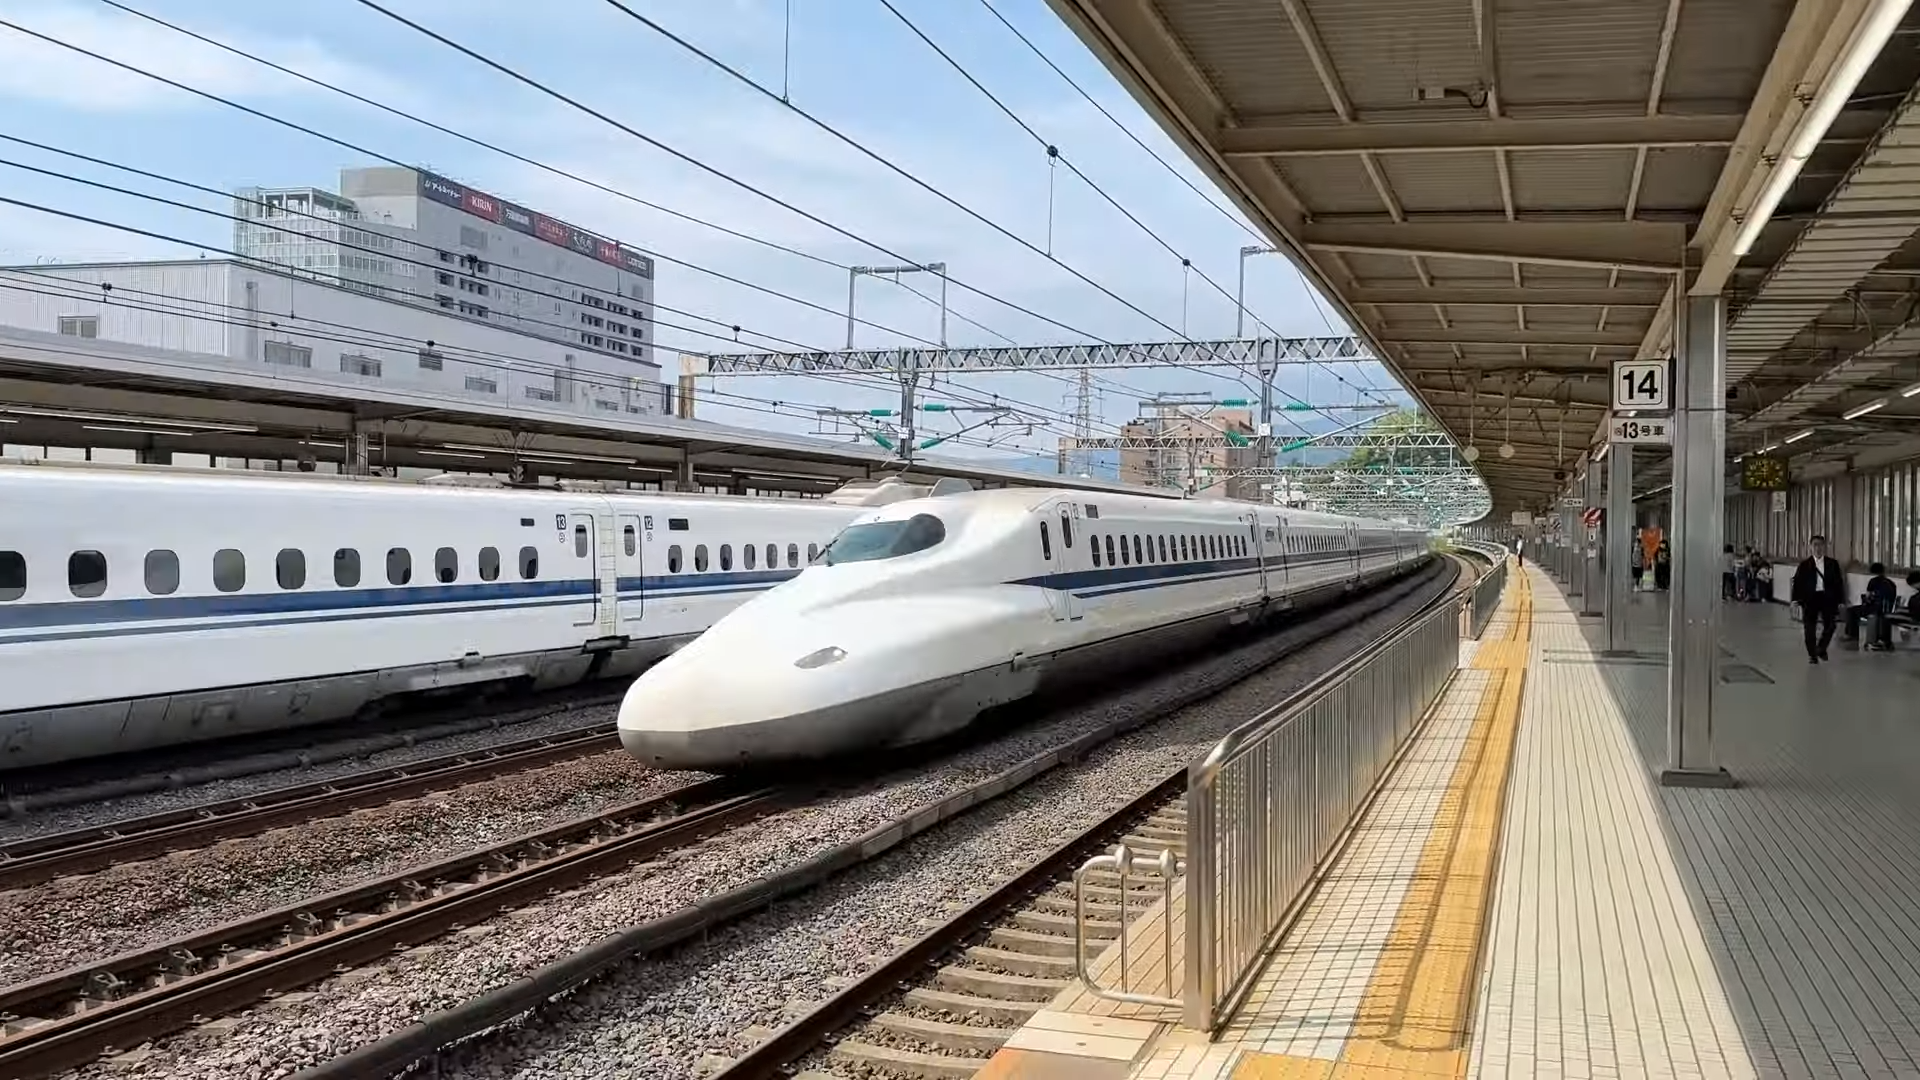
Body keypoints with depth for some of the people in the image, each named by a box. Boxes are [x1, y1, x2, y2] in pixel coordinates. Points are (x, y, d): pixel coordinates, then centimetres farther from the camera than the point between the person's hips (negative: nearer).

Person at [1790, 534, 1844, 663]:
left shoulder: (1833, 563, 5)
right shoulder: (1804, 564, 1)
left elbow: (1839, 582, 6)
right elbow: (1797, 582, -3)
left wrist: (1840, 601, 1)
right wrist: (1795, 599, -13)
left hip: (1827, 597, 1)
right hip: (1810, 598, -1)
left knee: (1830, 625, 1)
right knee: (1809, 627, 1)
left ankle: (1821, 649, 26)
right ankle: (1812, 654, 12)